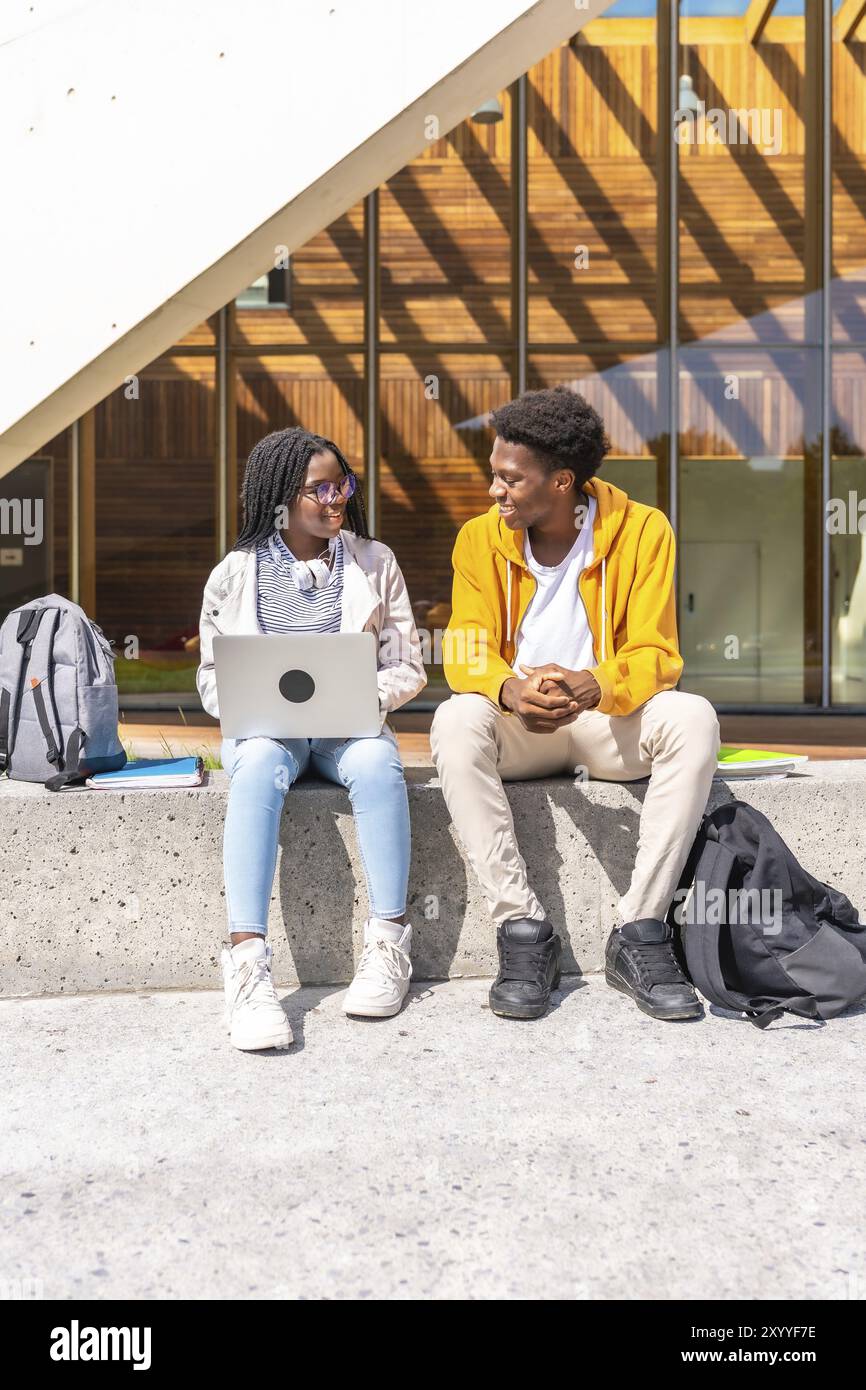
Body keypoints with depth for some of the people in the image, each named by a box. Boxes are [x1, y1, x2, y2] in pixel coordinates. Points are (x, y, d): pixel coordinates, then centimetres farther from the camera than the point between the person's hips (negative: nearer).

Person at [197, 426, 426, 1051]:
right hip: (264, 726, 0)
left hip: (351, 726, 1)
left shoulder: (374, 561, 7)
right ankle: (247, 960, -39)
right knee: (260, 765, -35)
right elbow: (212, 676, 9)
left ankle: (390, 940, -23)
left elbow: (408, 666, 7)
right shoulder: (235, 574, 5)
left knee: (378, 761, -34)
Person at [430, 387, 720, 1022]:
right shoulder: (482, 539, -1)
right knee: (456, 721, -32)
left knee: (693, 718, -31)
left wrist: (591, 687, -33)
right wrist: (510, 689, -32)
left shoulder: (643, 530, -6)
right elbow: (466, 653, -7)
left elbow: (655, 654, -10)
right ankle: (525, 931, -25)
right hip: (516, 730, 1)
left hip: (612, 721, 0)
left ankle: (639, 933, -23)